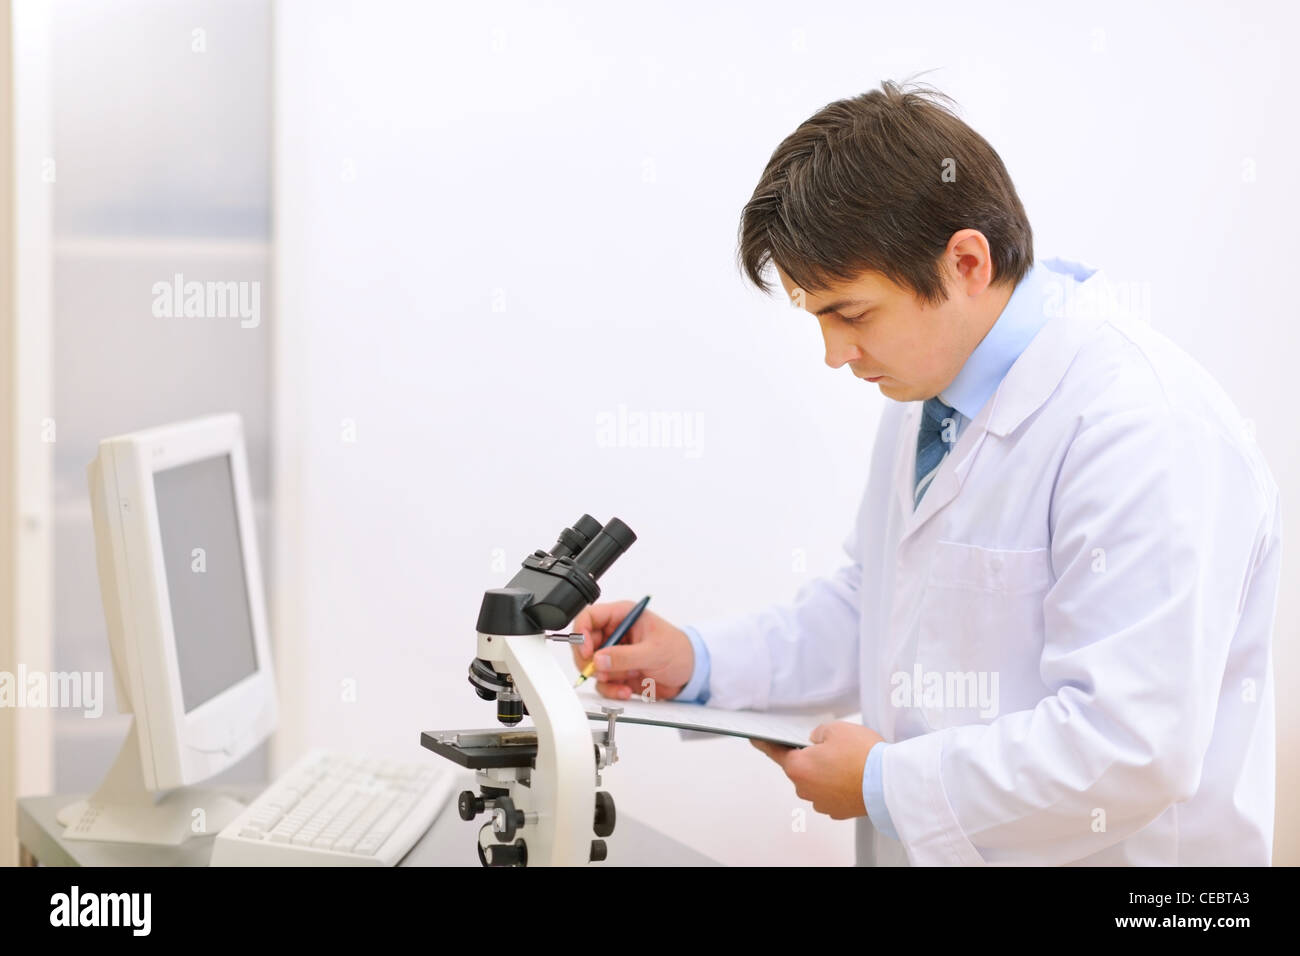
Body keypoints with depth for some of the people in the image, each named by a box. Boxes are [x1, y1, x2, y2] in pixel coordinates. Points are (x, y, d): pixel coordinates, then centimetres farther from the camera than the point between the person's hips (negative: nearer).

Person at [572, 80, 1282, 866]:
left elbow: (1133, 746, -28)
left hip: (1100, 848, -7)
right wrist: (699, 662, 3)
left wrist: (884, 783, -18)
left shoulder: (1147, 431, -25)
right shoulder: (929, 393, 5)